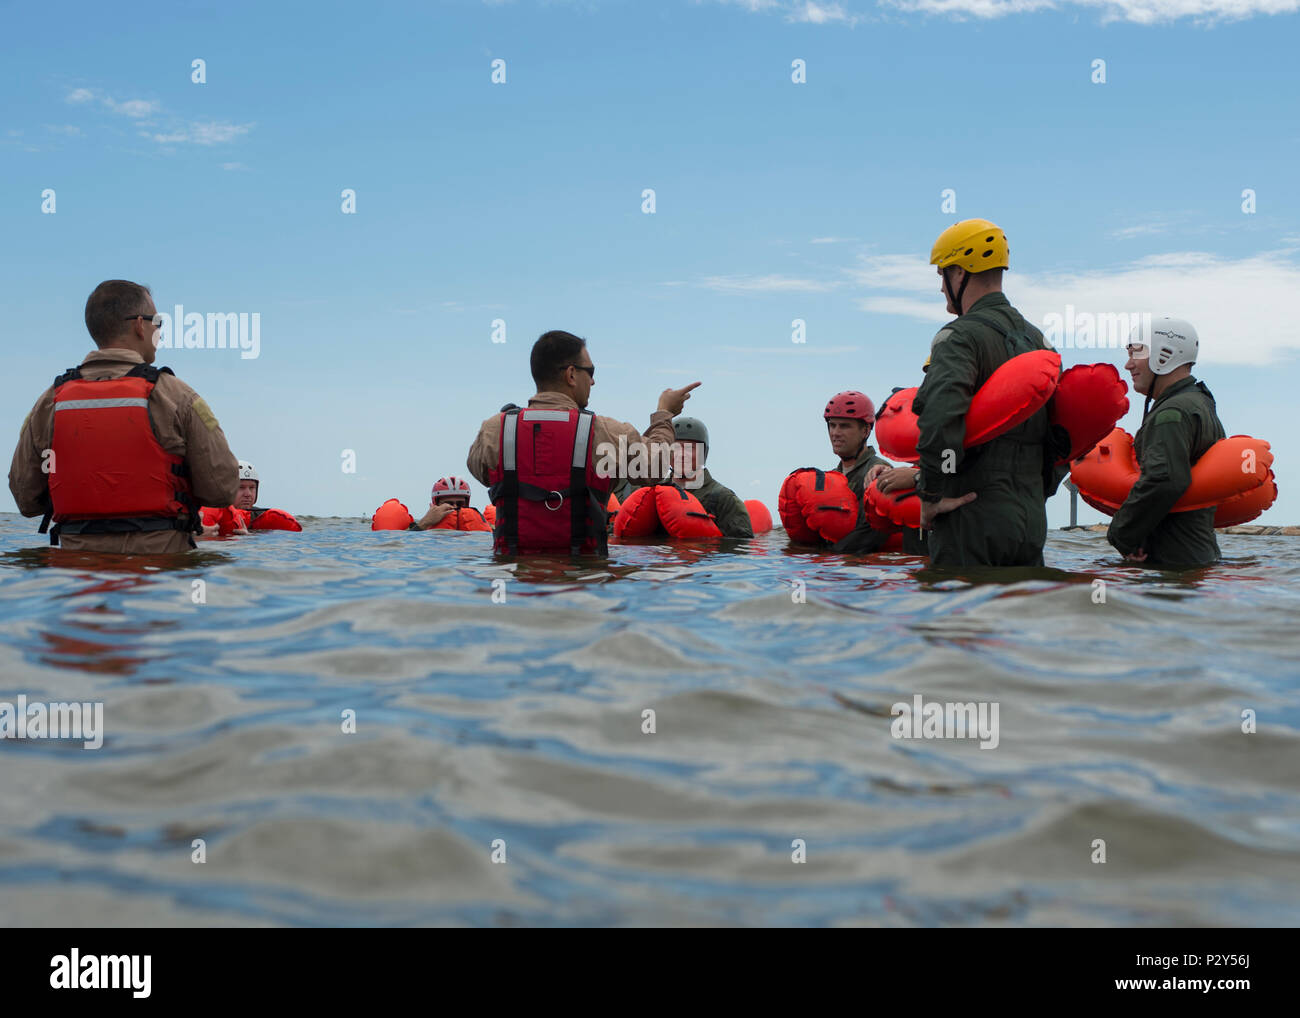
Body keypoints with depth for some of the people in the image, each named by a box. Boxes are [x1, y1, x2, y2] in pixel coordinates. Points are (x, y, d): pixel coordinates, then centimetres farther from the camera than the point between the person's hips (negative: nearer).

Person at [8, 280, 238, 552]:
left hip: (76, 559, 4)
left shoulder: (50, 401, 7)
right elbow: (223, 488, -3)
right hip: (160, 559, -4)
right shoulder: (174, 396, -3)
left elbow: (26, 500, 11)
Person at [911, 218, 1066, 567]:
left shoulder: (961, 336, -10)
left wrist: (931, 494, -17)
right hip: (1031, 520, 8)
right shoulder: (1036, 339, 16)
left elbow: (941, 417, -28)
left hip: (971, 521, -8)